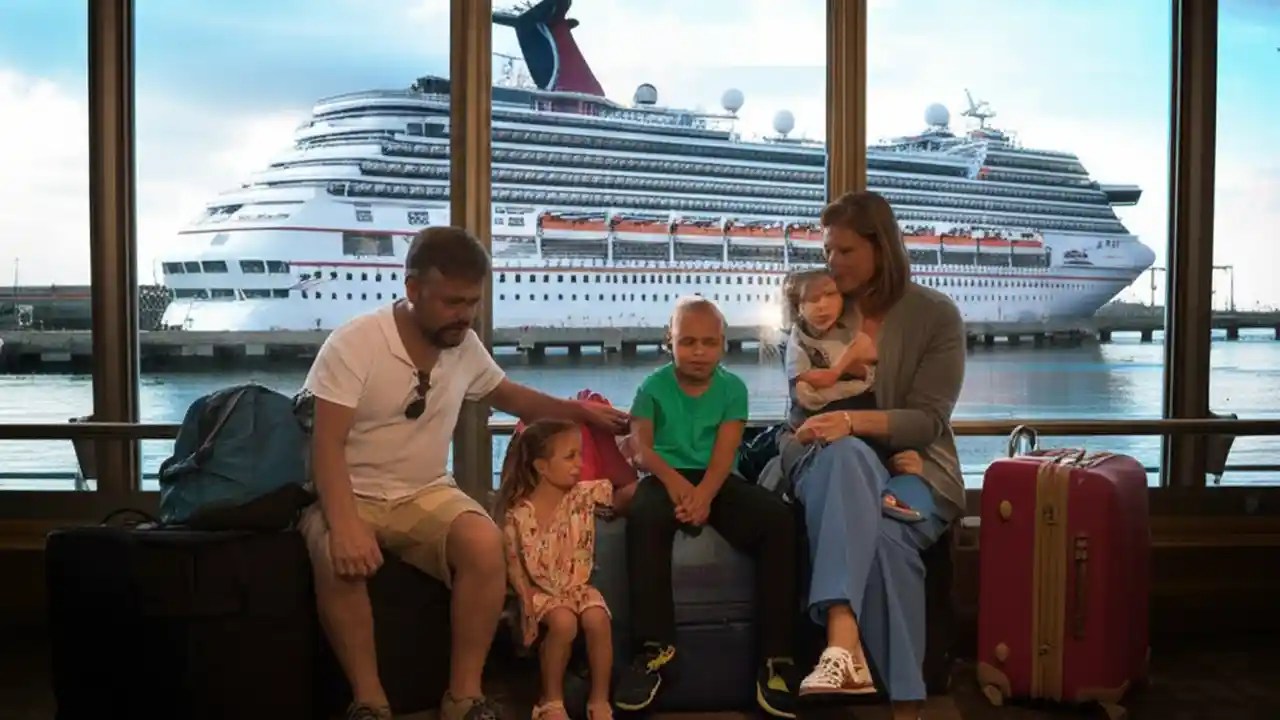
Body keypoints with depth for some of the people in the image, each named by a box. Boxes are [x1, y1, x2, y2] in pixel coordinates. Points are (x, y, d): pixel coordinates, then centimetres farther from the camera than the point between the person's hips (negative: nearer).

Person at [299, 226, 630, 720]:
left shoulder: (466, 346, 1)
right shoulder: (353, 344, -15)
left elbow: (508, 396, 22)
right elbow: (327, 445, -20)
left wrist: (577, 411, 9)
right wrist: (345, 524, -36)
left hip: (426, 494, 4)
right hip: (351, 494, -3)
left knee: (486, 544, -28)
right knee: (340, 560, -37)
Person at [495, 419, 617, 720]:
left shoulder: (585, 494, -5)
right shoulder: (518, 512, -12)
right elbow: (513, 562, -5)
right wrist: (527, 602, -15)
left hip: (578, 586, 3)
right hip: (541, 590, -2)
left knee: (597, 618, -29)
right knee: (563, 621, -33)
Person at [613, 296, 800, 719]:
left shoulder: (733, 387, 7)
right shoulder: (654, 386, 6)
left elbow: (725, 452, -5)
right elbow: (641, 446, -7)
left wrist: (704, 493, -26)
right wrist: (673, 480, -28)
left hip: (716, 481, 2)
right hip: (667, 478, -1)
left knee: (779, 519, -26)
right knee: (643, 515, -37)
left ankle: (777, 655, -25)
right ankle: (654, 646, -31)